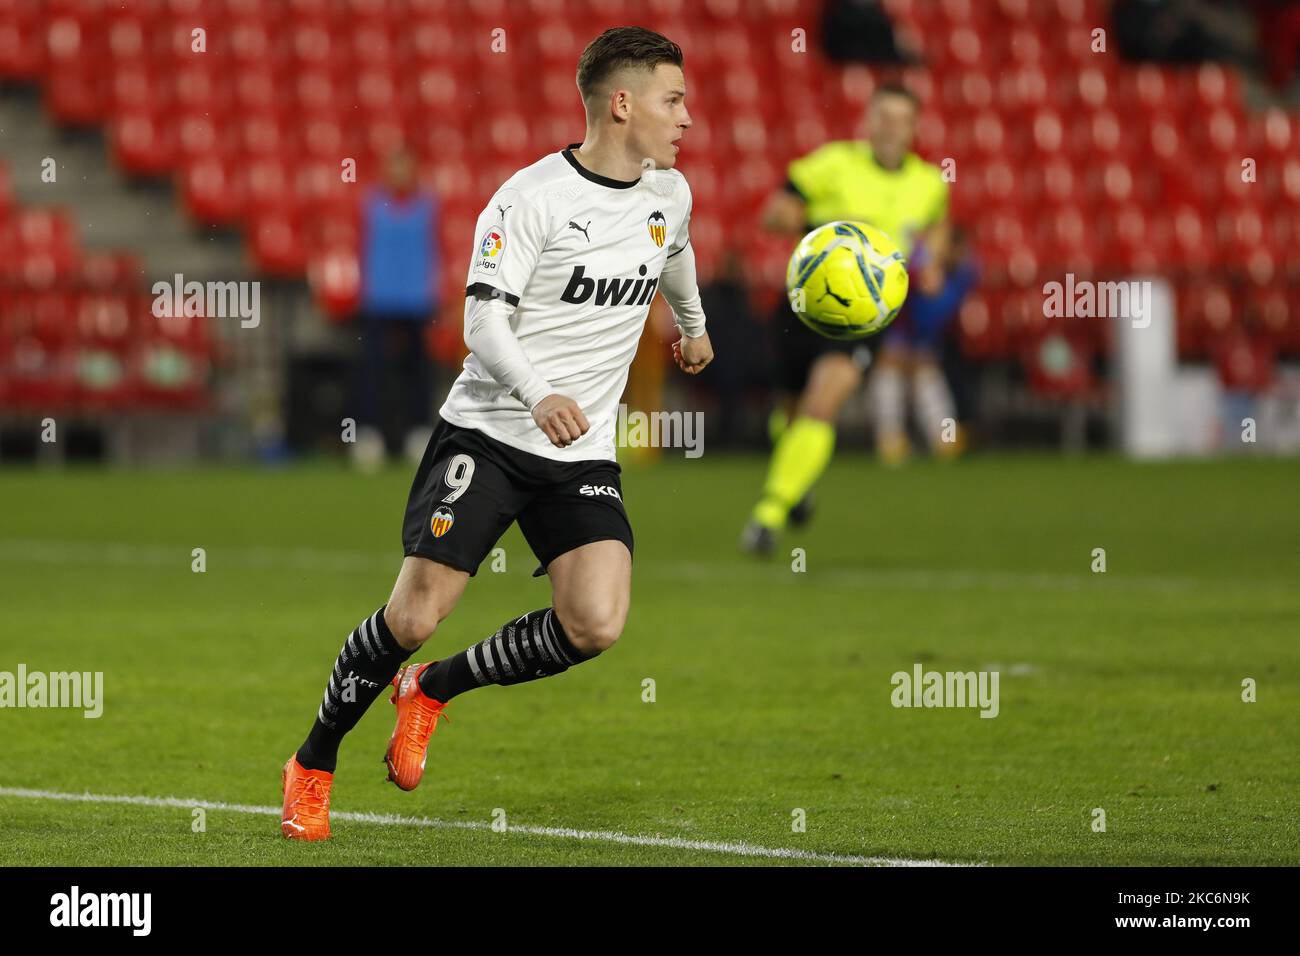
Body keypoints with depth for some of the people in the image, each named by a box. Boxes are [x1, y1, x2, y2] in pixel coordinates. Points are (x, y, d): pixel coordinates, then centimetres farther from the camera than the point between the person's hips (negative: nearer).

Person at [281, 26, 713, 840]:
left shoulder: (670, 194, 7)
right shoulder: (531, 197, -12)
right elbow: (484, 321, -16)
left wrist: (693, 325, 49)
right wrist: (539, 394, -33)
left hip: (585, 453, 5)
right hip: (487, 431, -5)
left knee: (596, 626, -16)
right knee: (416, 614, -11)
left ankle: (432, 690, 9)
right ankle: (314, 767, 13)